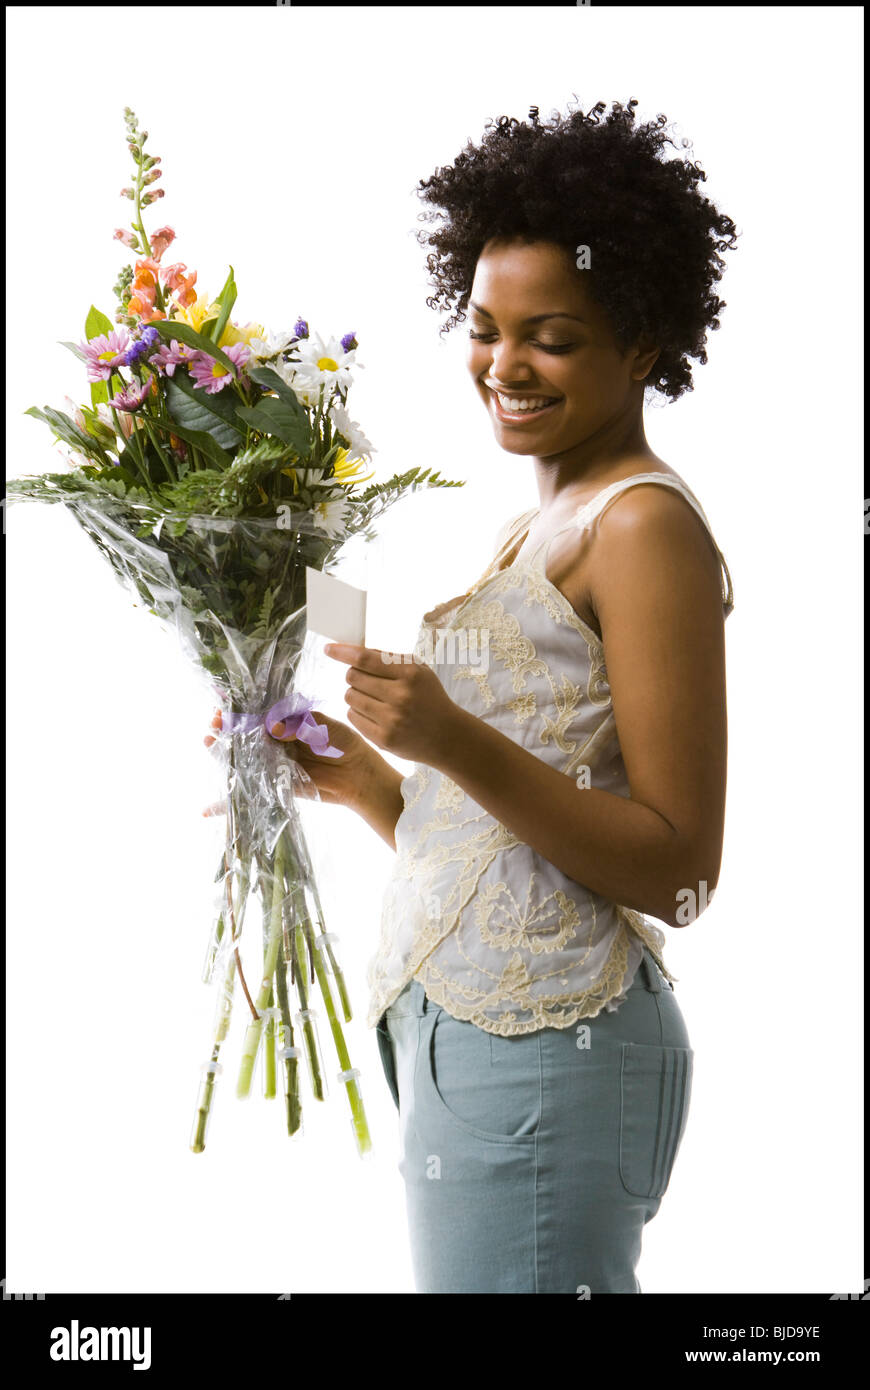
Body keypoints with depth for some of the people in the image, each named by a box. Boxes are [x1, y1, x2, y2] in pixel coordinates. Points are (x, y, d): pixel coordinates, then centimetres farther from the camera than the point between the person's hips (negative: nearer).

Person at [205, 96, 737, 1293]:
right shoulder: (537, 531, 19)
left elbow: (677, 871, -14)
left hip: (543, 1052, -8)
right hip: (461, 1033, 8)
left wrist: (458, 747, -22)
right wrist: (363, 782, 7)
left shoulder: (646, 524, -9)